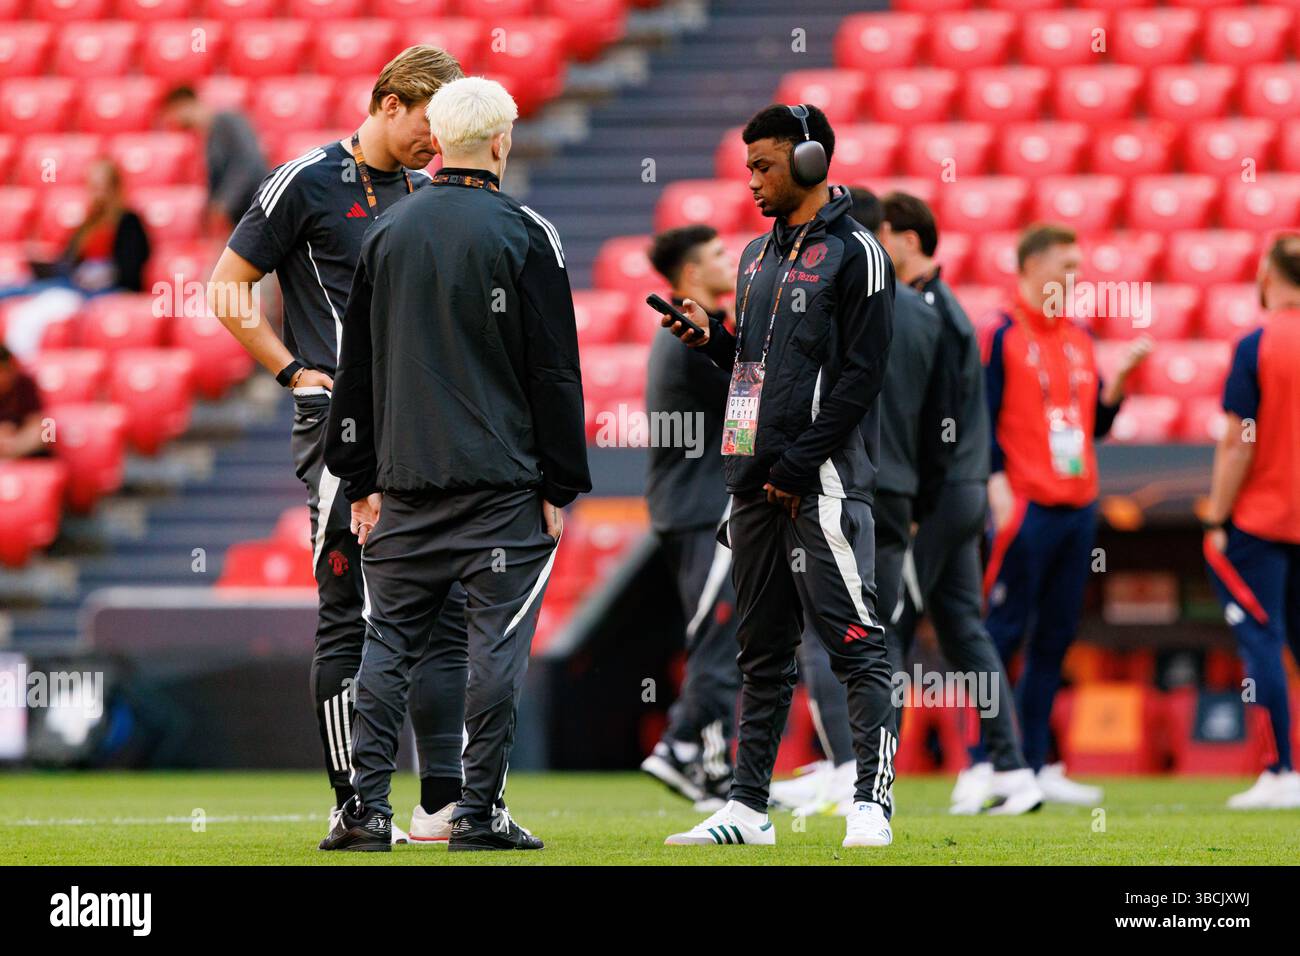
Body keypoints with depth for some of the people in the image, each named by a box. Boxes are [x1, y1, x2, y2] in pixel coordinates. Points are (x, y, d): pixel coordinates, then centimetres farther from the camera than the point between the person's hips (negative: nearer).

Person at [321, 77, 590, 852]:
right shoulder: (524, 235, -4)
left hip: (407, 478, 4)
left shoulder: (389, 234, 9)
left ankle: (368, 807, 2)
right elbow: (555, 371, -5)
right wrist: (562, 486, -1)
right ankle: (480, 811, -3)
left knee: (390, 637, 8)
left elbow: (357, 369, 12)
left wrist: (364, 482, 17)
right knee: (498, 639, -1)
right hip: (503, 480, -4)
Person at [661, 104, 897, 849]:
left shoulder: (854, 253, -5)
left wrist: (800, 464, -16)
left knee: (855, 641, -11)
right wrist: (712, 339, 7)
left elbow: (860, 375, -12)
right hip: (756, 480, 8)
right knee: (763, 649, 11)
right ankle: (749, 807, 14)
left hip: (822, 480, -8)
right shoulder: (759, 256, 20)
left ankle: (873, 804, -13)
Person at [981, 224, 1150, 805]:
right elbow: (981, 419, -10)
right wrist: (997, 487, -18)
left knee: (1056, 638, 7)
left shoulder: (1079, 338, 16)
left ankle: (1035, 766, 12)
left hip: (1078, 508, 7)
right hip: (1026, 510, -7)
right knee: (1005, 632, -6)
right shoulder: (1002, 334, -5)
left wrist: (1123, 374, 6)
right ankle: (983, 766, -2)